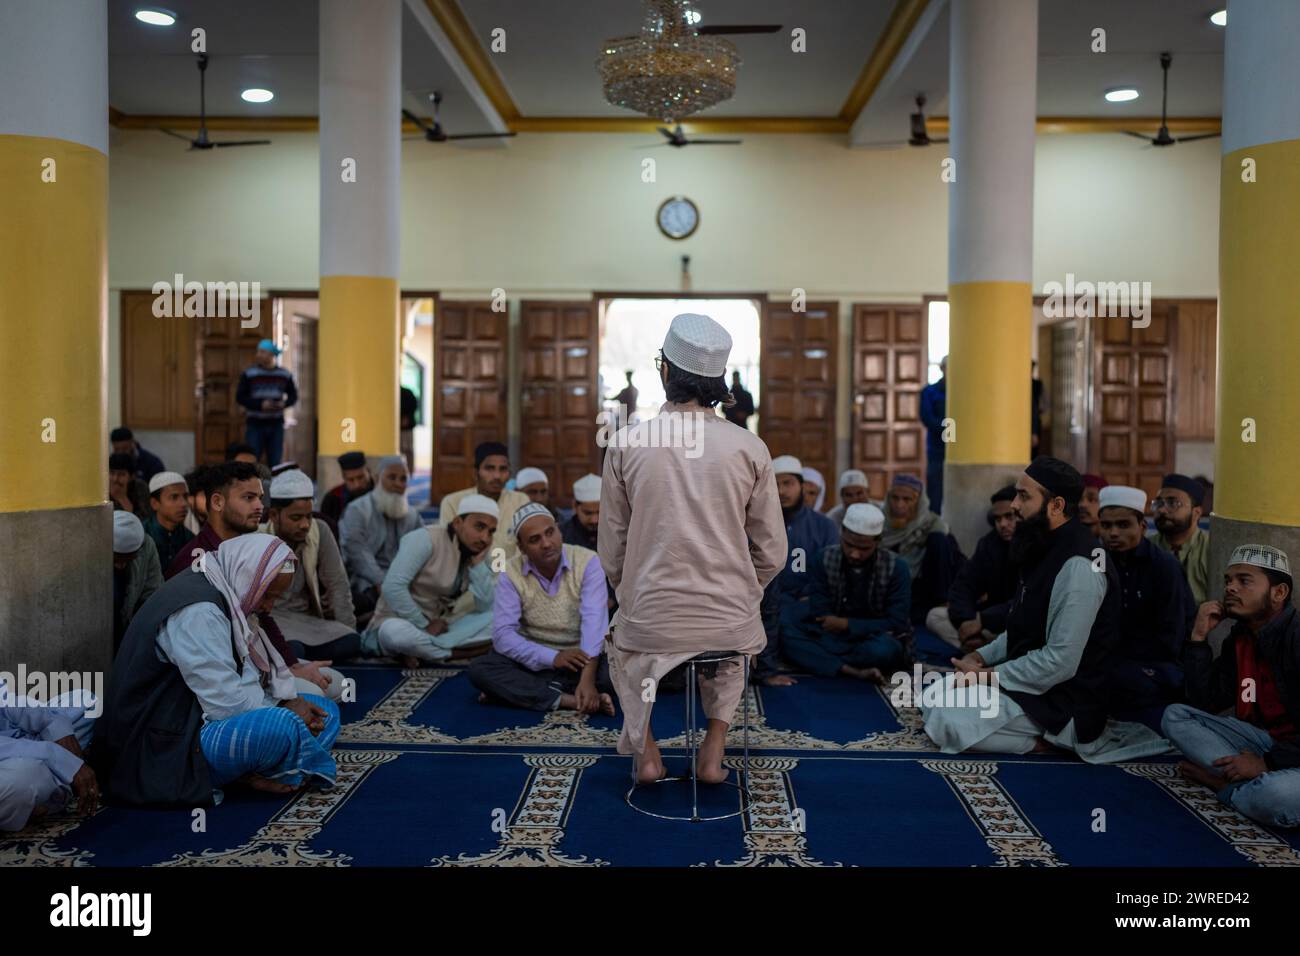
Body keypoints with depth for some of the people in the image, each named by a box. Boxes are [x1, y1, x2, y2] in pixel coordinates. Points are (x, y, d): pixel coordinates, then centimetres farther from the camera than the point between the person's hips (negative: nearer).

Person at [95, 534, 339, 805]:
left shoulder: (225, 598, 10)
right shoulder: (196, 611, -22)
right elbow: (226, 702, -26)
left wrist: (289, 700, -5)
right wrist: (287, 711, -13)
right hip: (169, 749, -11)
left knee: (325, 712, 6)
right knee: (283, 728, -33)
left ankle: (248, 773, -9)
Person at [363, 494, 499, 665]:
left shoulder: (478, 552, 0)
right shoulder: (427, 539, -18)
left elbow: (486, 607, -9)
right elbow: (393, 586, -27)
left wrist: (478, 561, -17)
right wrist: (424, 626, -22)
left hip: (440, 623, 6)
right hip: (400, 621, -6)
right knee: (396, 632, -41)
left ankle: (421, 650, -17)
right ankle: (457, 653, -16)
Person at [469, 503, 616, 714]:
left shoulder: (587, 562, -12)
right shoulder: (511, 573, -7)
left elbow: (594, 622, -24)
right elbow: (503, 634, -16)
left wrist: (587, 679, -37)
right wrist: (552, 657, -29)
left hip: (581, 659, -1)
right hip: (536, 660, 1)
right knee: (479, 669, -24)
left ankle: (515, 691, -23)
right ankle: (566, 700, -30)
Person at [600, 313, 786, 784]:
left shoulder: (625, 444, -7)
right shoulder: (748, 447, -7)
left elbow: (612, 555, 0)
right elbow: (772, 554, -2)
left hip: (651, 625, 0)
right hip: (731, 621, 1)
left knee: (619, 640, 36)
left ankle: (645, 748, 22)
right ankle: (714, 751, 25)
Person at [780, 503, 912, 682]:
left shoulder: (896, 568, -12)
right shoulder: (823, 560, -8)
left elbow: (897, 625, -14)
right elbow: (821, 618, -10)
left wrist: (847, 624, -20)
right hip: (834, 637, 2)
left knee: (884, 650, -38)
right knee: (784, 629, -24)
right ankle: (855, 672, -31)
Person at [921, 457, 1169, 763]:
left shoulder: (1078, 566, -24)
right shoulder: (1047, 551, 9)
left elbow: (1060, 662, -27)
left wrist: (988, 676, -18)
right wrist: (980, 658, 3)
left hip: (1062, 700, -10)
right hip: (1030, 681, 10)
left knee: (944, 721, -21)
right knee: (934, 698, 10)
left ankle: (1053, 738, -7)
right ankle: (1045, 732, 6)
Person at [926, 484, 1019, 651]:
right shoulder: (990, 543, 7)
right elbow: (963, 585, 2)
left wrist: (982, 620, -25)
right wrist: (966, 621, -17)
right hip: (994, 622, 8)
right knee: (935, 616, -6)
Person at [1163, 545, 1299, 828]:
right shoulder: (1239, 639, 6)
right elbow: (1205, 703, 2)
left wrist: (1269, 763, -20)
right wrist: (1199, 637, -4)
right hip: (1264, 739, 8)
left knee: (1276, 795, -40)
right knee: (1175, 715, -3)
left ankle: (1218, 779, -7)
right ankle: (1249, 783, -16)